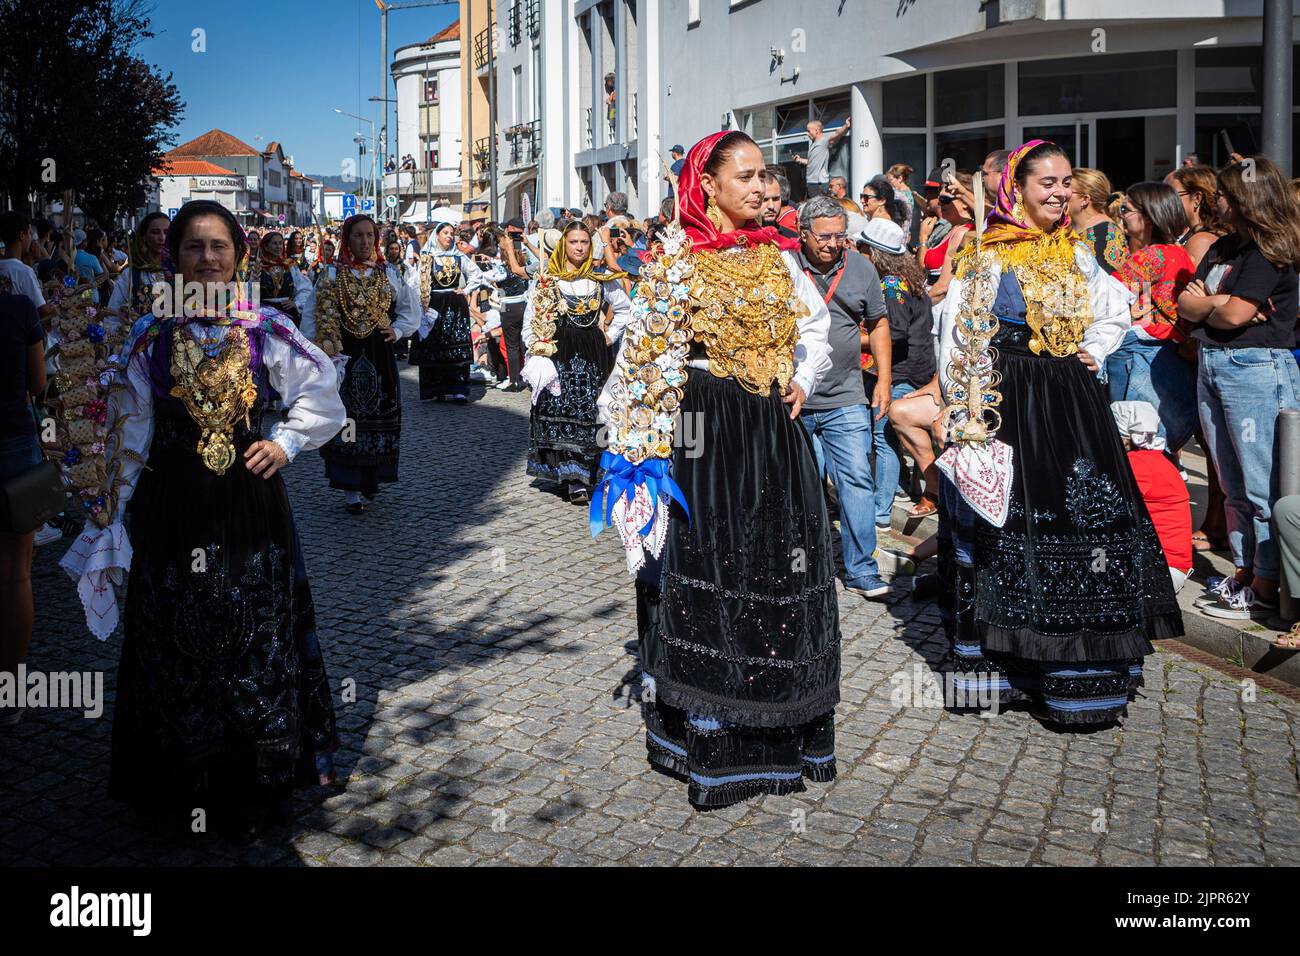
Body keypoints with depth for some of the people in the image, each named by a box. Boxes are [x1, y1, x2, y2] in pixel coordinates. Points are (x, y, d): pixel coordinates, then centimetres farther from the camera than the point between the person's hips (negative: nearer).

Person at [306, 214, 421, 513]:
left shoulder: (389, 275, 8)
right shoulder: (332, 275, 2)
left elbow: (412, 310, 16)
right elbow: (312, 315, 3)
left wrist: (397, 330, 0)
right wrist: (318, 348, -6)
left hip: (379, 356, 2)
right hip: (345, 357, -2)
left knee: (379, 418, 7)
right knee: (347, 418, -3)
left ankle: (371, 478, 24)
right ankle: (350, 490, 1)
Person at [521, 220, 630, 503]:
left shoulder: (603, 279, 8)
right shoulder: (546, 280, 4)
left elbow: (625, 309, 20)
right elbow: (531, 320, 6)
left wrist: (610, 335, 10)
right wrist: (536, 353, -4)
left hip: (592, 355, 1)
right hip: (556, 352, -1)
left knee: (588, 412, -1)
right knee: (559, 411, -8)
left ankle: (579, 474, 9)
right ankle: (575, 478, -6)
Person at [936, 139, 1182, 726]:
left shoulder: (1075, 253, 13)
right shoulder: (986, 256, -3)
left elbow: (1116, 309, 28)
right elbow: (958, 338, -7)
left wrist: (1094, 352, 10)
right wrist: (969, 416, -12)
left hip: (1072, 403, 5)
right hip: (1006, 404, -5)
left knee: (1085, 521, 3)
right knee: (1006, 520, 0)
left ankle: (1077, 671, 13)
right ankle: (997, 664, 11)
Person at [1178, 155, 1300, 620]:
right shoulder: (1222, 248, 15)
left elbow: (1235, 314, -19)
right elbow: (1184, 305, 5)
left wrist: (1203, 303, 0)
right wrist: (1221, 302, -12)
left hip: (1257, 369, -9)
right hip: (1212, 368, 9)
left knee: (1262, 487, -5)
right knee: (1234, 487, 13)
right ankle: (1244, 573, 22)